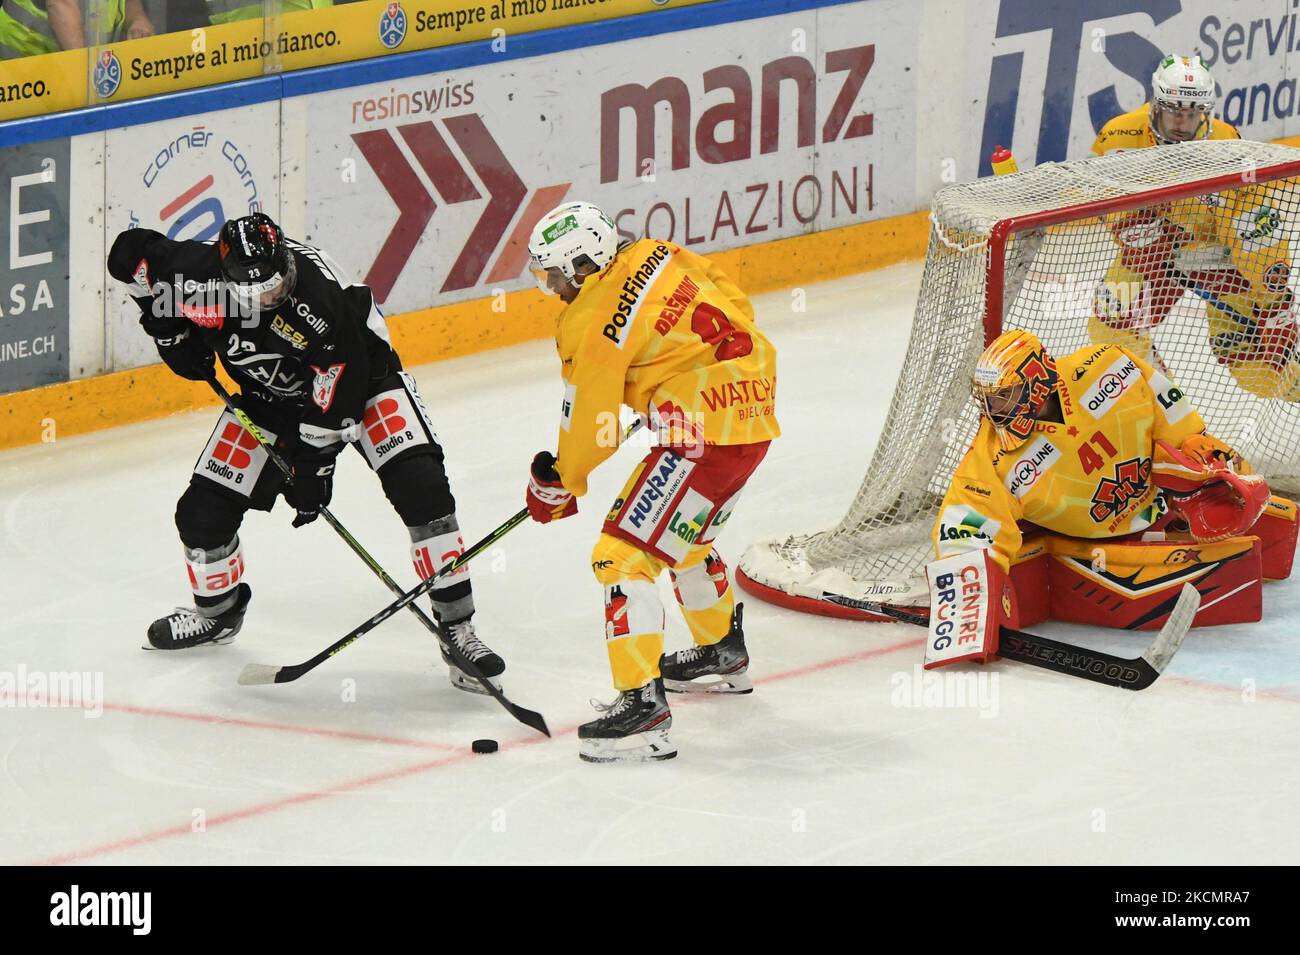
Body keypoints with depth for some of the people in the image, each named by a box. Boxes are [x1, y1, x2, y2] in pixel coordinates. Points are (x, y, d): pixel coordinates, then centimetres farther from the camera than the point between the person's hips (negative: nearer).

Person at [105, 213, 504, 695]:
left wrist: (314, 460, -24)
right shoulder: (202, 280, -27)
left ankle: (457, 626, -17)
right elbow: (131, 253, -8)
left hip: (360, 375, -4)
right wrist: (170, 329, -7)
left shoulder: (323, 299, -38)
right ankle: (217, 610, 29)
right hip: (269, 393, 4)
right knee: (203, 508, -2)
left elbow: (339, 388, -28)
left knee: (419, 486, -23)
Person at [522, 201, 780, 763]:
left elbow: (589, 427, -6)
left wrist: (557, 486, 11)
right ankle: (722, 655, 52)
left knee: (622, 558, -10)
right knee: (686, 537, 32)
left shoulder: (595, 325, -14)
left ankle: (644, 707, -19)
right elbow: (735, 305, 19)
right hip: (753, 403, 10)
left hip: (702, 437, -10)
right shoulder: (656, 255, 8)